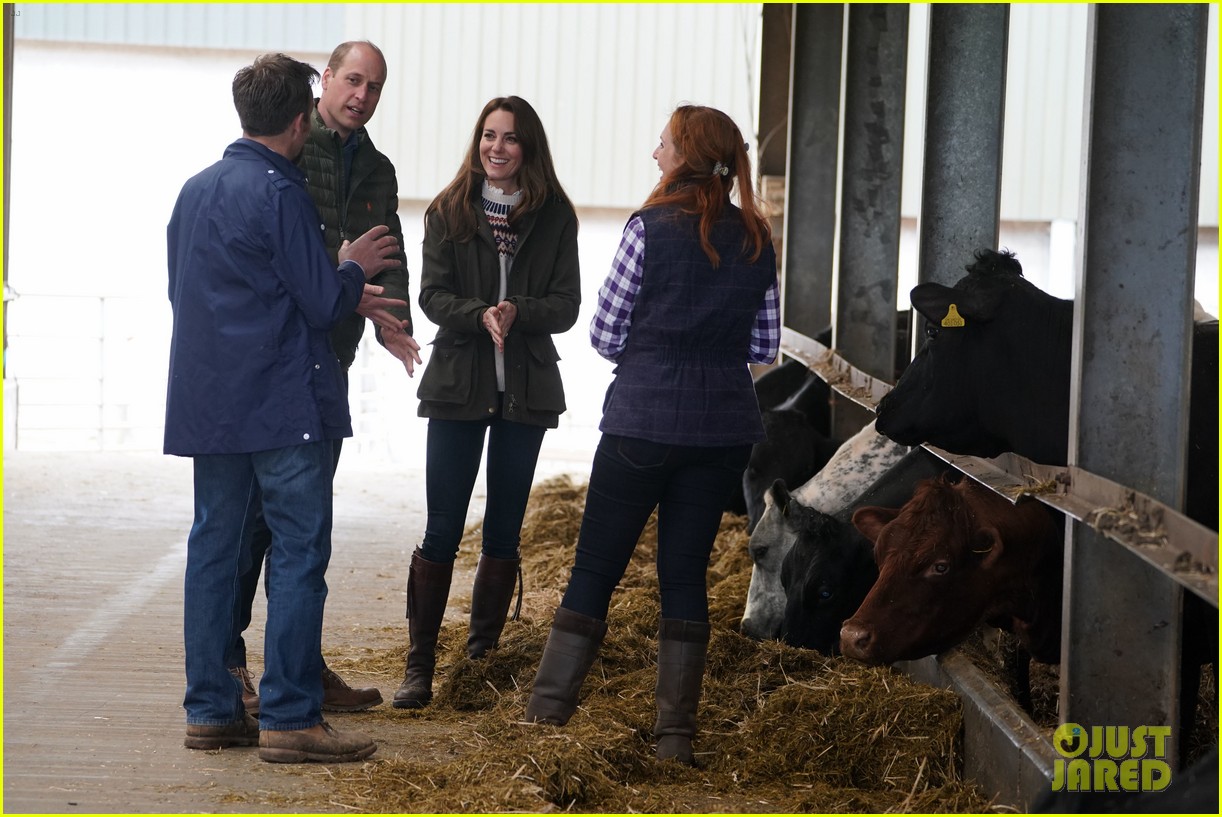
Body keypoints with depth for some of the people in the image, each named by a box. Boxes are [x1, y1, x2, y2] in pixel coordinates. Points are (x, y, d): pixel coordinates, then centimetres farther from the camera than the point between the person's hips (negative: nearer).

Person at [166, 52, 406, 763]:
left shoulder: (196, 190, 13)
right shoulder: (281, 194, -13)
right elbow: (324, 302, -14)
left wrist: (346, 295, 21)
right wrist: (352, 269, 11)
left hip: (208, 403, 8)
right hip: (283, 403, -8)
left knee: (216, 547, 10)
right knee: (300, 553, -4)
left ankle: (211, 709, 13)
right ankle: (290, 717, -6)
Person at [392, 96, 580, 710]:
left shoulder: (554, 217, 3)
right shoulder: (448, 212, 3)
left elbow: (566, 305, -1)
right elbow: (433, 294, -4)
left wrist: (518, 311, -21)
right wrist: (480, 315, -22)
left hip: (526, 391, 1)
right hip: (458, 383, -1)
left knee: (503, 532, 8)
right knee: (441, 532, -5)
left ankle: (482, 652, 22)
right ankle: (419, 666, -2)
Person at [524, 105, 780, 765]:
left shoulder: (651, 228, -8)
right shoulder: (756, 241, 5)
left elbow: (605, 334, -5)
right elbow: (764, 347, 10)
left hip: (643, 420, -4)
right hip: (724, 428, 4)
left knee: (595, 566, 4)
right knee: (686, 572, 9)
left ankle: (546, 711, 4)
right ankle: (676, 732, 7)